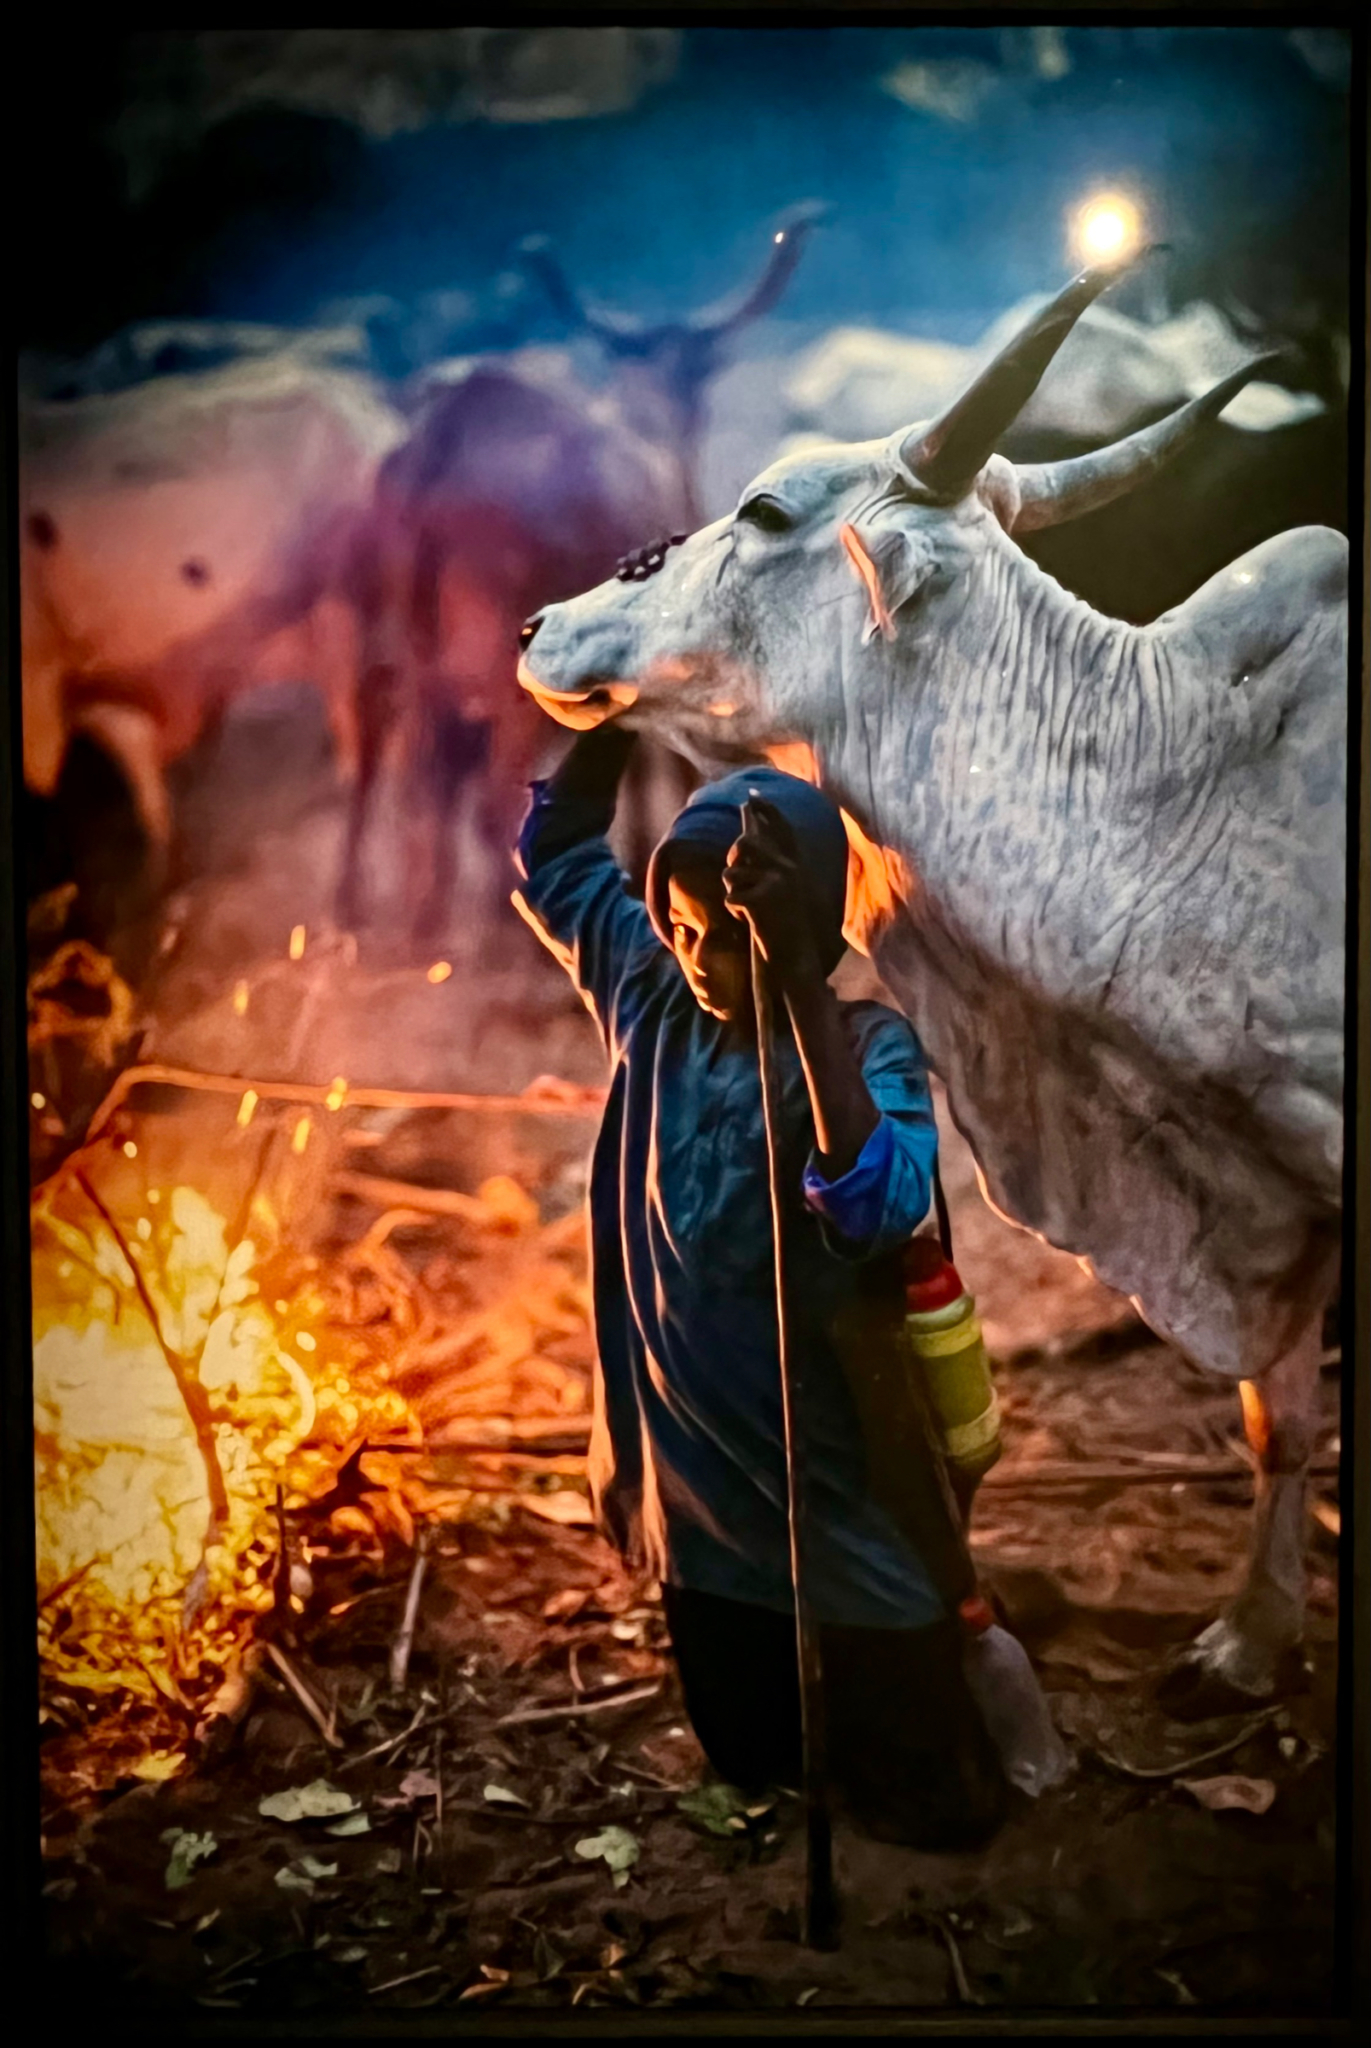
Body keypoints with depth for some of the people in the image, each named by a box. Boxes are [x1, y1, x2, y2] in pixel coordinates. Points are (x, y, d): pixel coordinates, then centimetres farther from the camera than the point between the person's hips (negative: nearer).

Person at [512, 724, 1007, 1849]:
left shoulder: (868, 1046, -21)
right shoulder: (655, 1004, -6)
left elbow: (878, 1204, -42)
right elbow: (554, 860, 8)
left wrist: (800, 980, -49)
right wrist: (617, 712, -7)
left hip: (835, 1491, -5)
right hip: (696, 1474, 5)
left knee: (931, 1798, 15)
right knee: (746, 1754, 26)